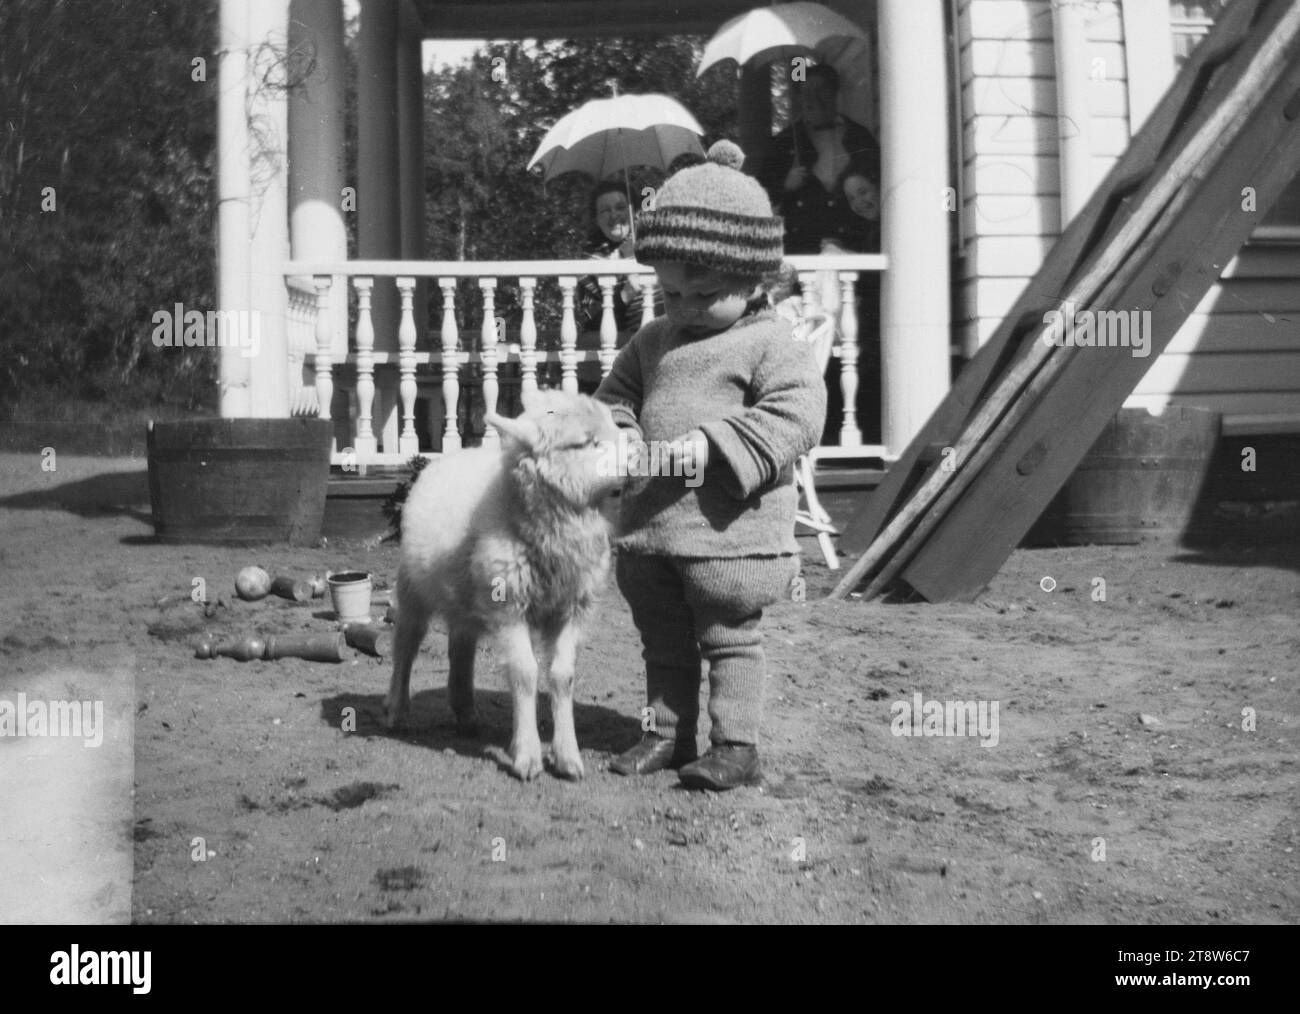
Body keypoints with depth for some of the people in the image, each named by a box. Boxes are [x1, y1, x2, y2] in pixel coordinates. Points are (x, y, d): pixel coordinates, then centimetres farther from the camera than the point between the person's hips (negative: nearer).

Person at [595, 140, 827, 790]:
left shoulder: (770, 342, -8)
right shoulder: (654, 340, 12)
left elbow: (795, 415, -18)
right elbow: (615, 394, 18)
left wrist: (712, 445, -24)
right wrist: (620, 436, -5)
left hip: (728, 528, -7)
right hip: (649, 522, 7)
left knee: (730, 638, 2)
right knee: (663, 641, 16)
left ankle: (737, 746, 9)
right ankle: (667, 733, 27)